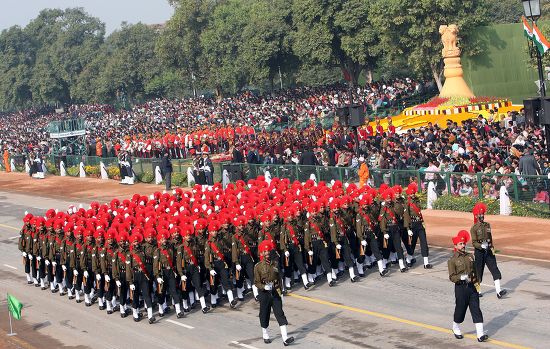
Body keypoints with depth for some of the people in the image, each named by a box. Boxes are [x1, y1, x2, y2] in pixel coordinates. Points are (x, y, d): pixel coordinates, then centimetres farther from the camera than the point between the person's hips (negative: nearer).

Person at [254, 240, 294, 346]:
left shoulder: (274, 264, 5)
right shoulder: (258, 266, -5)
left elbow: (279, 279, 12)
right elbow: (256, 282, -6)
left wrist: (281, 293, 10)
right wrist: (264, 287, -25)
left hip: (275, 293, 2)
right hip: (264, 294, -2)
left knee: (280, 314, -6)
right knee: (264, 315, 9)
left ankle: (285, 338, -12)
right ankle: (265, 336, 28)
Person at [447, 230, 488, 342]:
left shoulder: (470, 256, 10)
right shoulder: (452, 260, -7)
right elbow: (452, 277, -12)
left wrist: (477, 282, 8)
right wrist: (462, 277, -27)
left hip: (472, 287, 4)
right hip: (461, 287, -4)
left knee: (476, 310, -2)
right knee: (460, 309, 8)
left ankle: (480, 335, -5)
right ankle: (456, 329, 34)